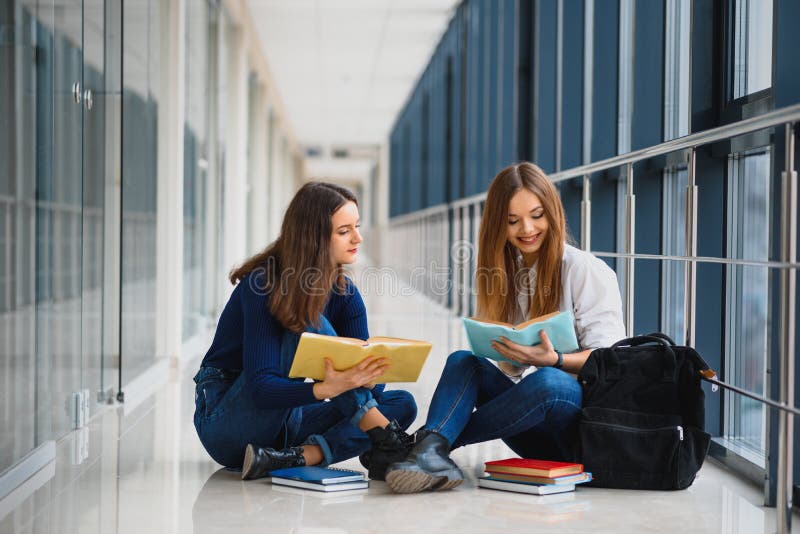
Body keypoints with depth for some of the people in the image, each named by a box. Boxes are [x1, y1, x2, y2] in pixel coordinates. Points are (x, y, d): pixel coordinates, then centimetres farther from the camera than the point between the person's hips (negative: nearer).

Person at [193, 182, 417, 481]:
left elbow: (365, 377, -5)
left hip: (283, 427, 7)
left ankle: (295, 458, -30)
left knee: (402, 404, -11)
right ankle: (386, 438, -28)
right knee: (309, 326, -28)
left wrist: (366, 378, -31)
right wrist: (328, 389, -45)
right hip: (226, 422, -7)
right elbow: (261, 387, -27)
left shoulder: (344, 295, 1)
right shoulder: (262, 286, -19)